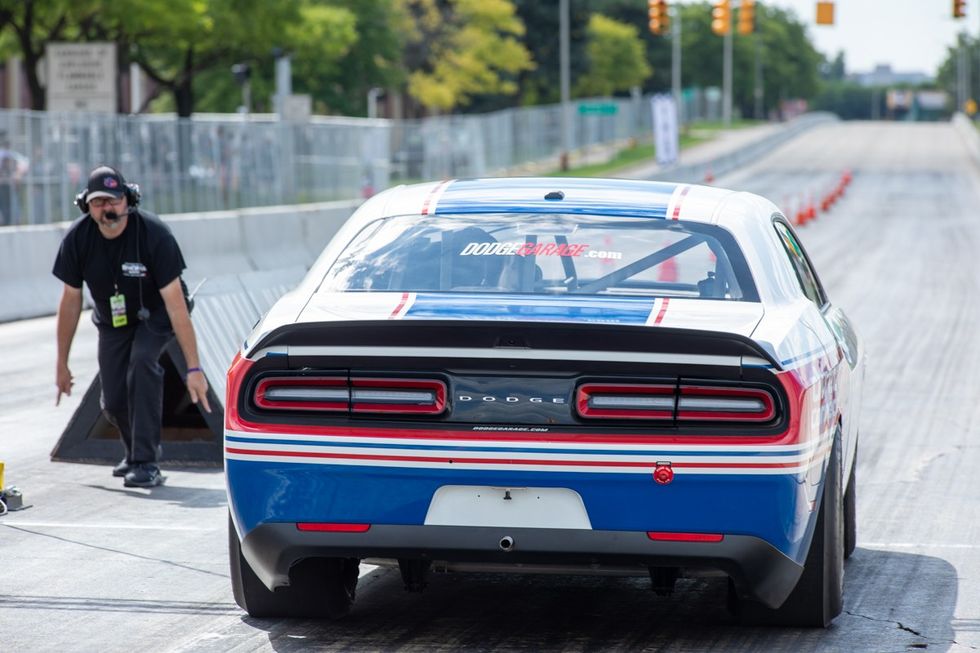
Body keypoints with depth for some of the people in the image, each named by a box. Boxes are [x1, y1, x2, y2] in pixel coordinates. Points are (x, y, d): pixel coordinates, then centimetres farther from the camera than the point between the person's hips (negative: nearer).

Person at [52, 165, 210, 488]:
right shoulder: (78, 238, -20)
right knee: (113, 403, -3)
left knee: (142, 361, -32)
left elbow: (175, 303, -32)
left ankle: (147, 463, -27)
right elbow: (70, 302, -9)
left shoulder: (154, 234, -31)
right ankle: (135, 452, 32)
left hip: (156, 314, -4)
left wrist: (194, 368, -35)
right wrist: (61, 364, -5)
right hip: (112, 321, 4)